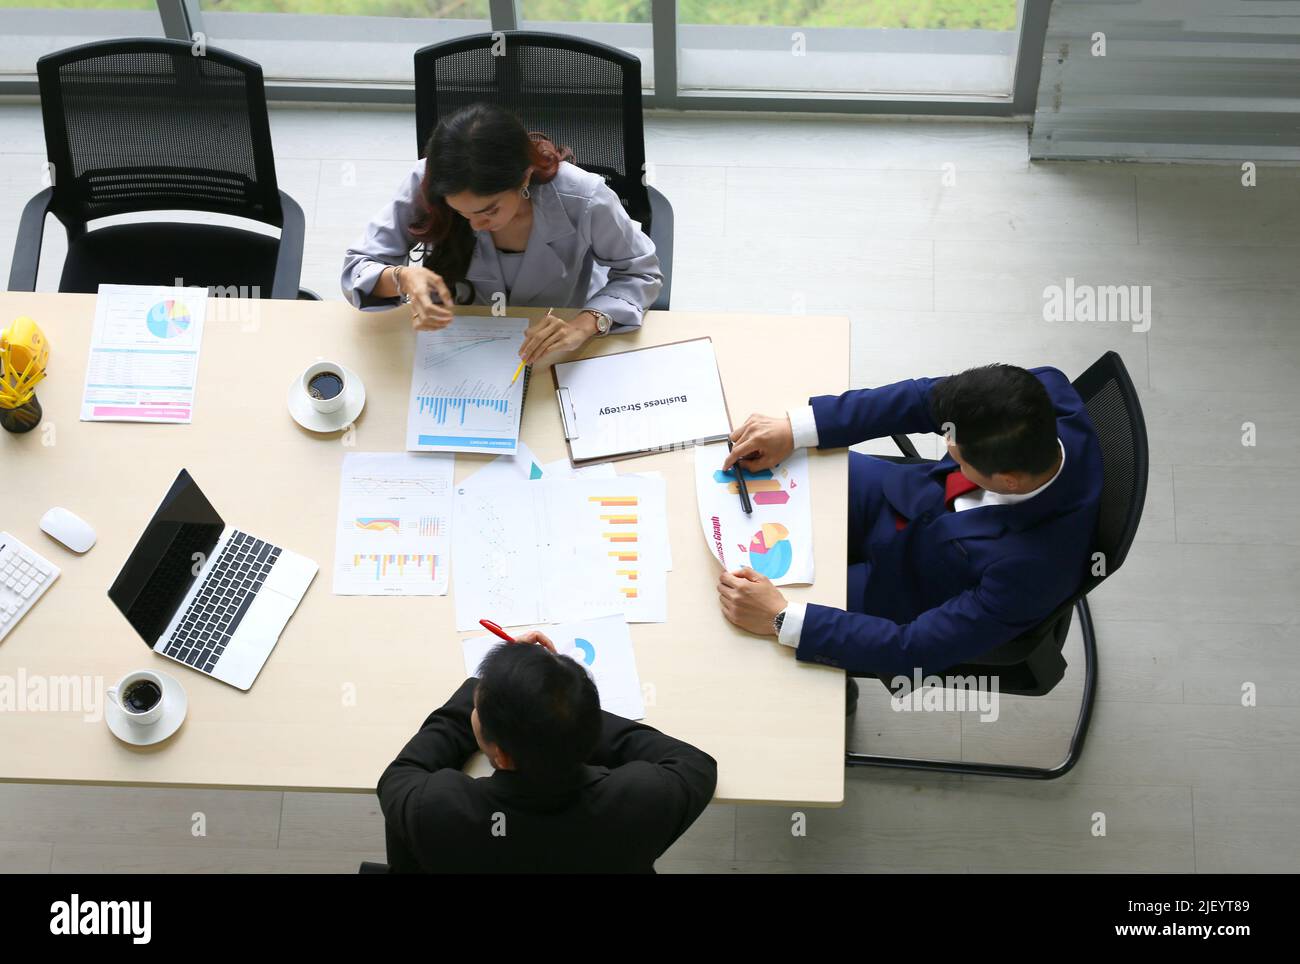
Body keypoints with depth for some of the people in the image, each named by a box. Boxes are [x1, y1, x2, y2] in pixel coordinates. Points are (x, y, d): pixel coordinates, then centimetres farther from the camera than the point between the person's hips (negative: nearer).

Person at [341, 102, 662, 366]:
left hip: (558, 353, 0)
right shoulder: (425, 186, -24)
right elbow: (357, 270, -15)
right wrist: (403, 278, -38)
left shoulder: (583, 200, -28)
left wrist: (587, 323, -30)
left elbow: (641, 273, -11)